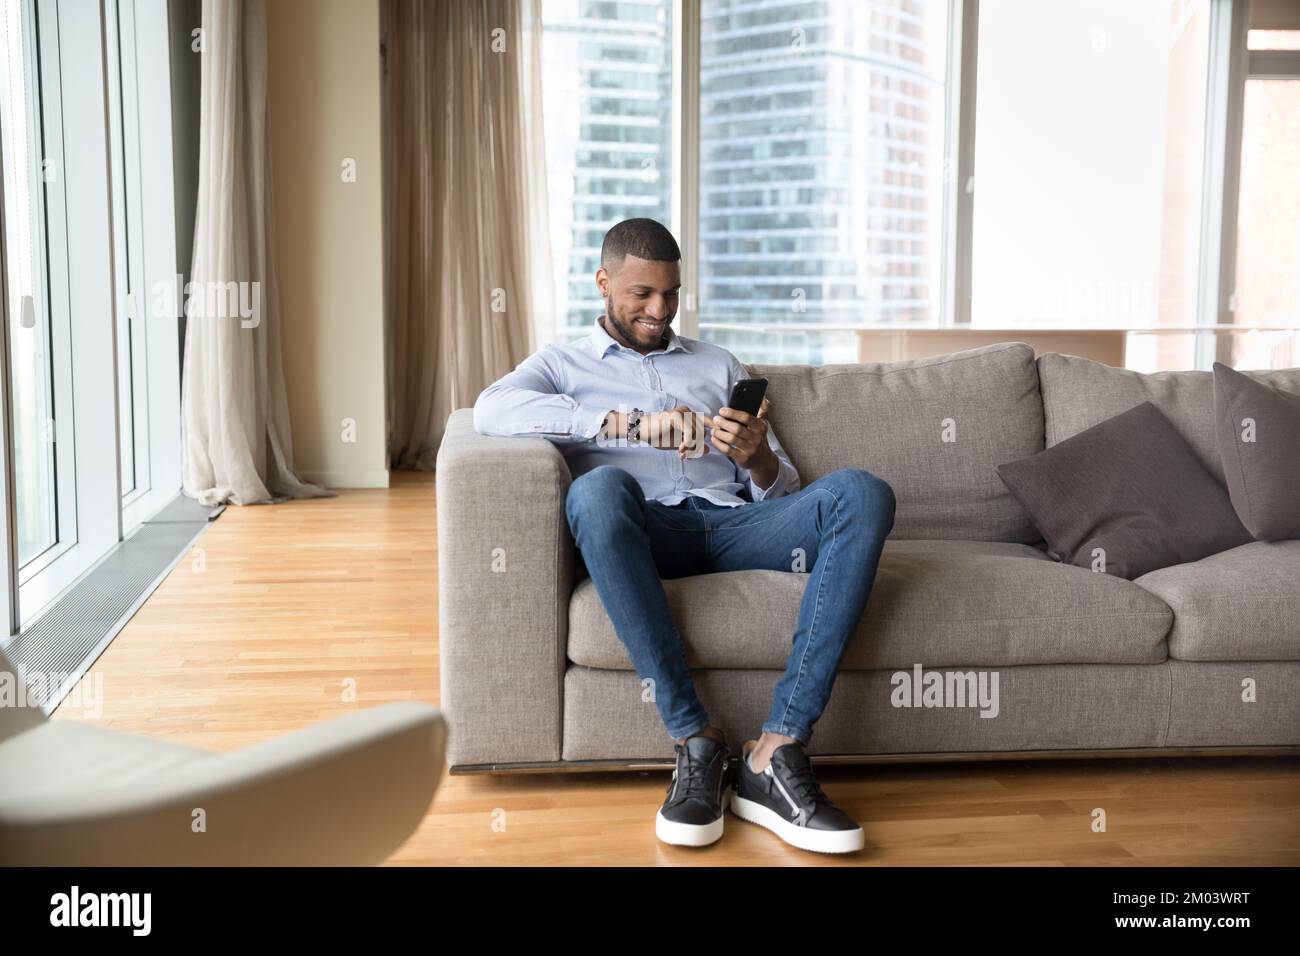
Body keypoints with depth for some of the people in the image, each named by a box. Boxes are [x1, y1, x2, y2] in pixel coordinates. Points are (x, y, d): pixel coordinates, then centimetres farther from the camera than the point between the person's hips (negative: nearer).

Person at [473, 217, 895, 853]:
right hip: (644, 532, -3)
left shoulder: (720, 365, 29)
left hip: (733, 525, 3)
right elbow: (492, 408, -8)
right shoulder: (562, 365, 19)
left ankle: (776, 753, -34)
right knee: (600, 487, -38)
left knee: (861, 492, -25)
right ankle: (695, 742, -34)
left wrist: (758, 459, -3)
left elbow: (782, 490, 23)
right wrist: (633, 422, -17)